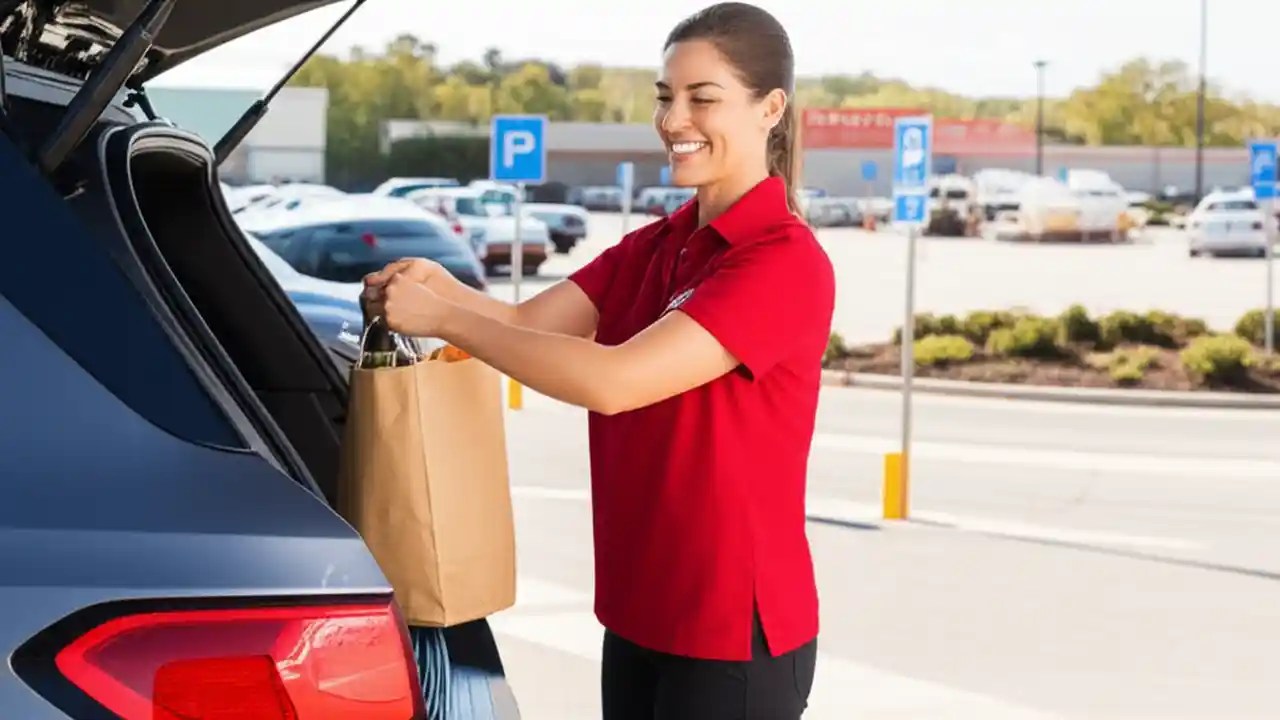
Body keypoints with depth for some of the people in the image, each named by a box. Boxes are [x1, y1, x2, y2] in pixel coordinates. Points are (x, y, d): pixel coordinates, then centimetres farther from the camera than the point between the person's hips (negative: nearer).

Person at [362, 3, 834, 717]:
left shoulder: (786, 261, -17)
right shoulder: (655, 247, 10)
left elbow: (613, 379, -26)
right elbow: (527, 322, -1)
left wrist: (445, 319, -20)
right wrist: (441, 288, -21)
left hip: (733, 631, -7)